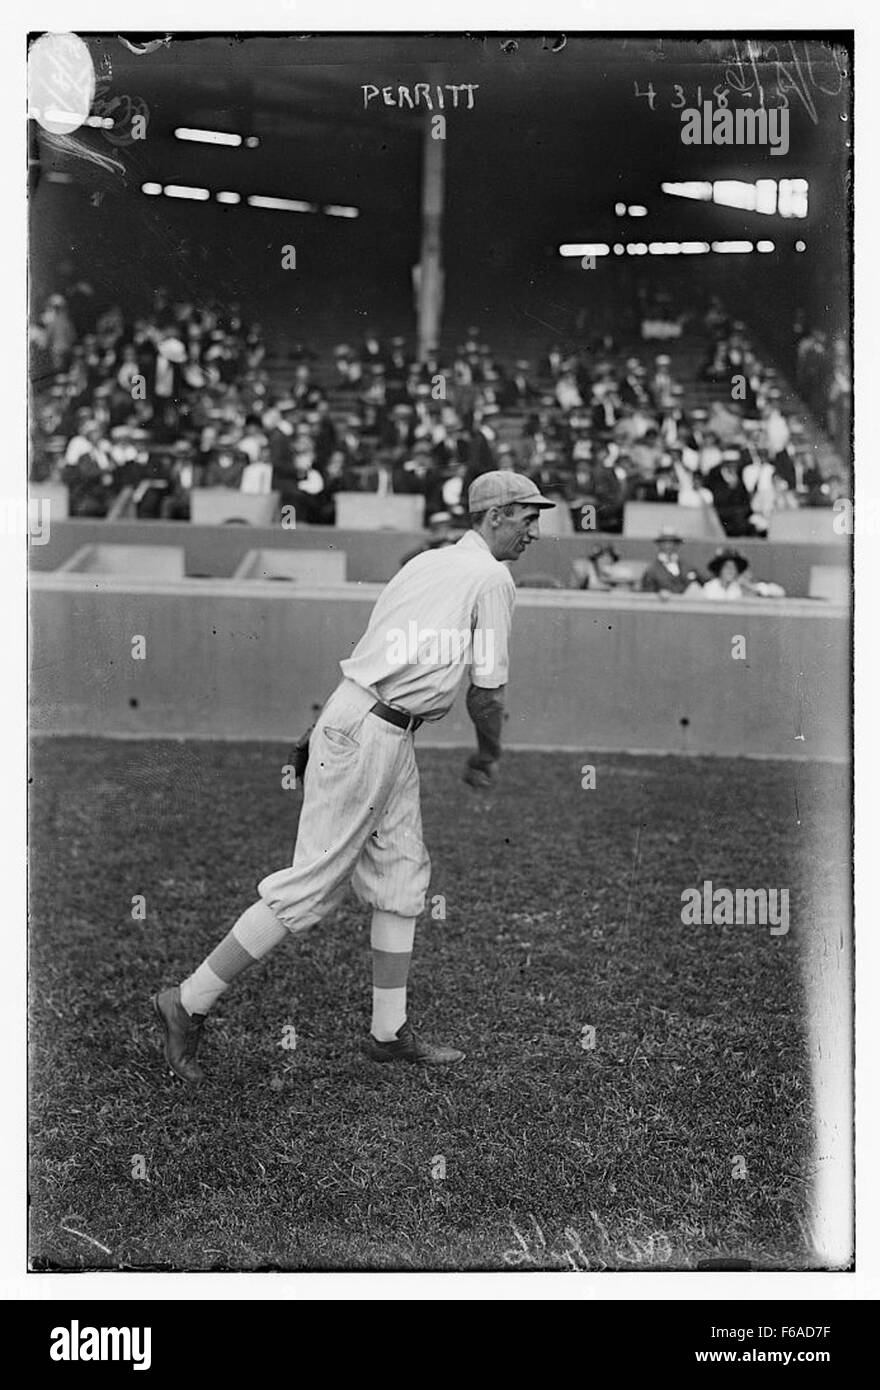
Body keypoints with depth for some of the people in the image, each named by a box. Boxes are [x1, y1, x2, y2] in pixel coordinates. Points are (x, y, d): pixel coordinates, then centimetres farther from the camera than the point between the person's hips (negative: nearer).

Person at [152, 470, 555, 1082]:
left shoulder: (427, 561, 19)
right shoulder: (492, 577, -5)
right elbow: (489, 690, -5)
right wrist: (490, 755, 12)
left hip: (393, 737, 10)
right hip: (365, 732, -10)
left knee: (403, 875, 13)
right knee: (313, 883, -7)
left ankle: (391, 1031, 17)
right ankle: (190, 1003, -3)